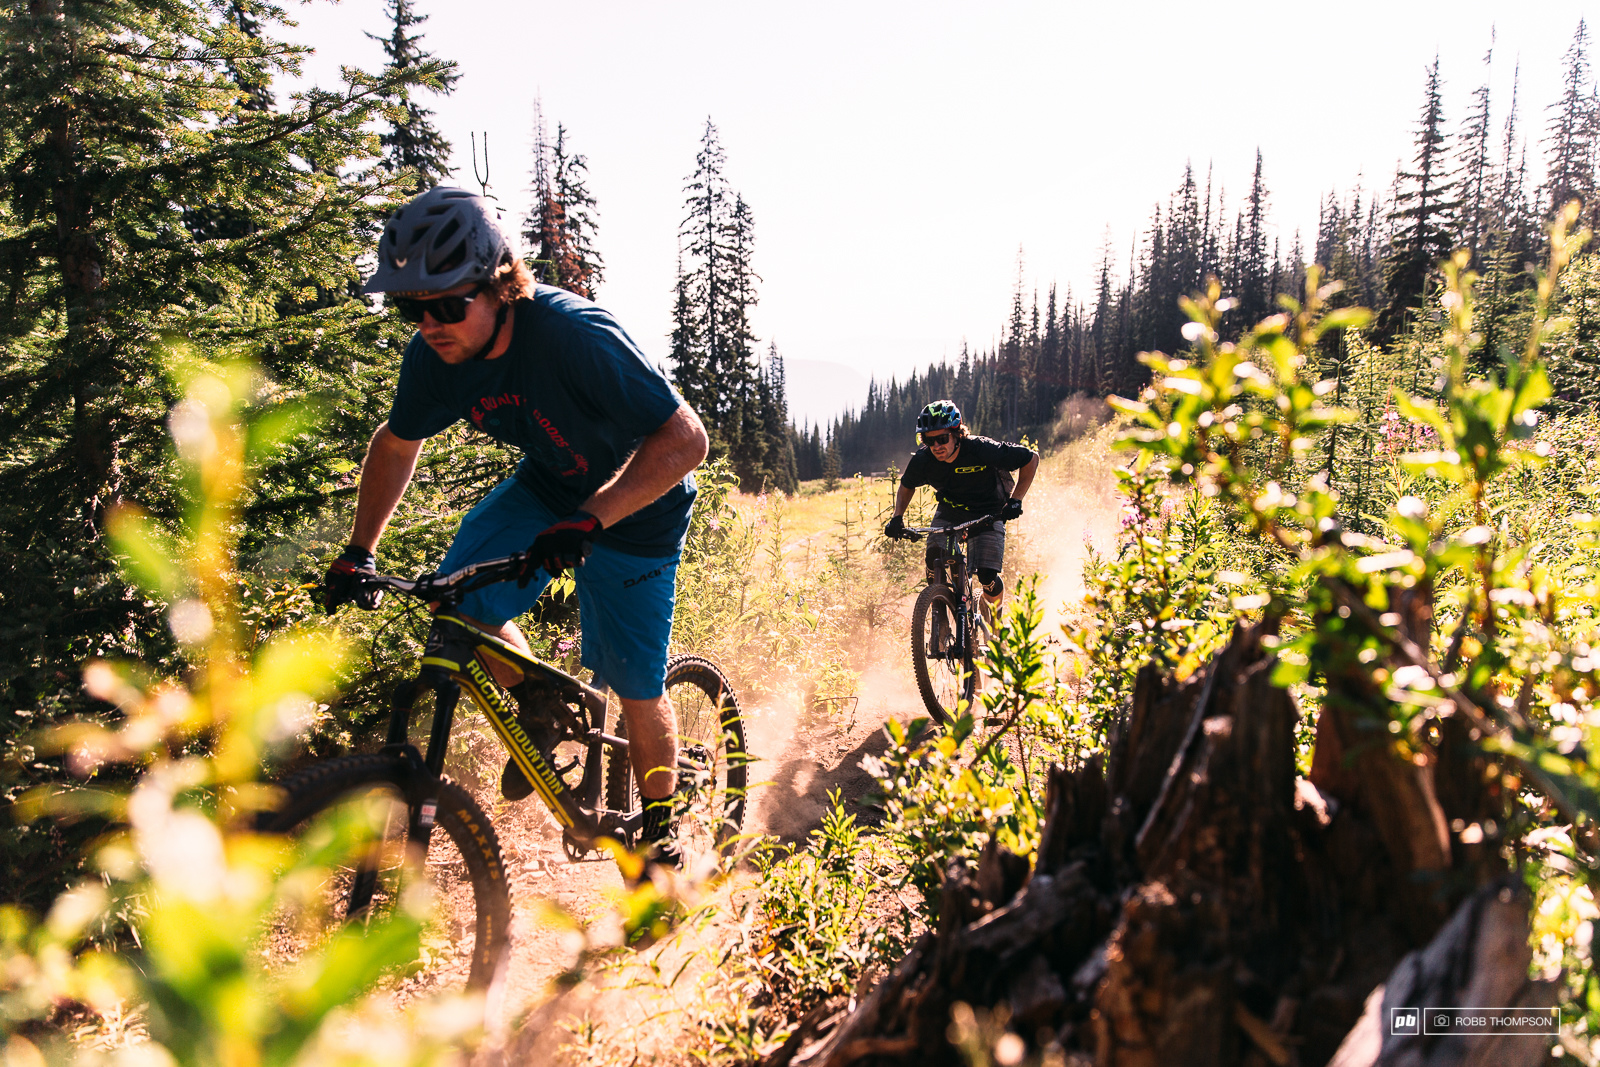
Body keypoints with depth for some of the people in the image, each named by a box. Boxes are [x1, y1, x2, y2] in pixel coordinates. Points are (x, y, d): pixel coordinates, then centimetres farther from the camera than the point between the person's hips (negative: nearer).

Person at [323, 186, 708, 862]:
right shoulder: (434, 358, -15)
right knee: (456, 603, -17)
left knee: (635, 691, -1)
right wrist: (359, 551, 1)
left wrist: (589, 519, -44)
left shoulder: (576, 336, -34)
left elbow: (685, 438, -35)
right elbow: (397, 445, 5)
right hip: (545, 487, 5)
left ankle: (660, 829, 26)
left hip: (634, 506, -5)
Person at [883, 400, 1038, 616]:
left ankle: (992, 611, 18)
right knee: (934, 558, -23)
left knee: (987, 576, -17)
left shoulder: (980, 449, -31)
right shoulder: (922, 460, -20)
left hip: (987, 515, -2)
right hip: (950, 512, 3)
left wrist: (1016, 500, -25)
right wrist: (897, 517, -12)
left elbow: (1031, 458, -19)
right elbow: (906, 486, 3)